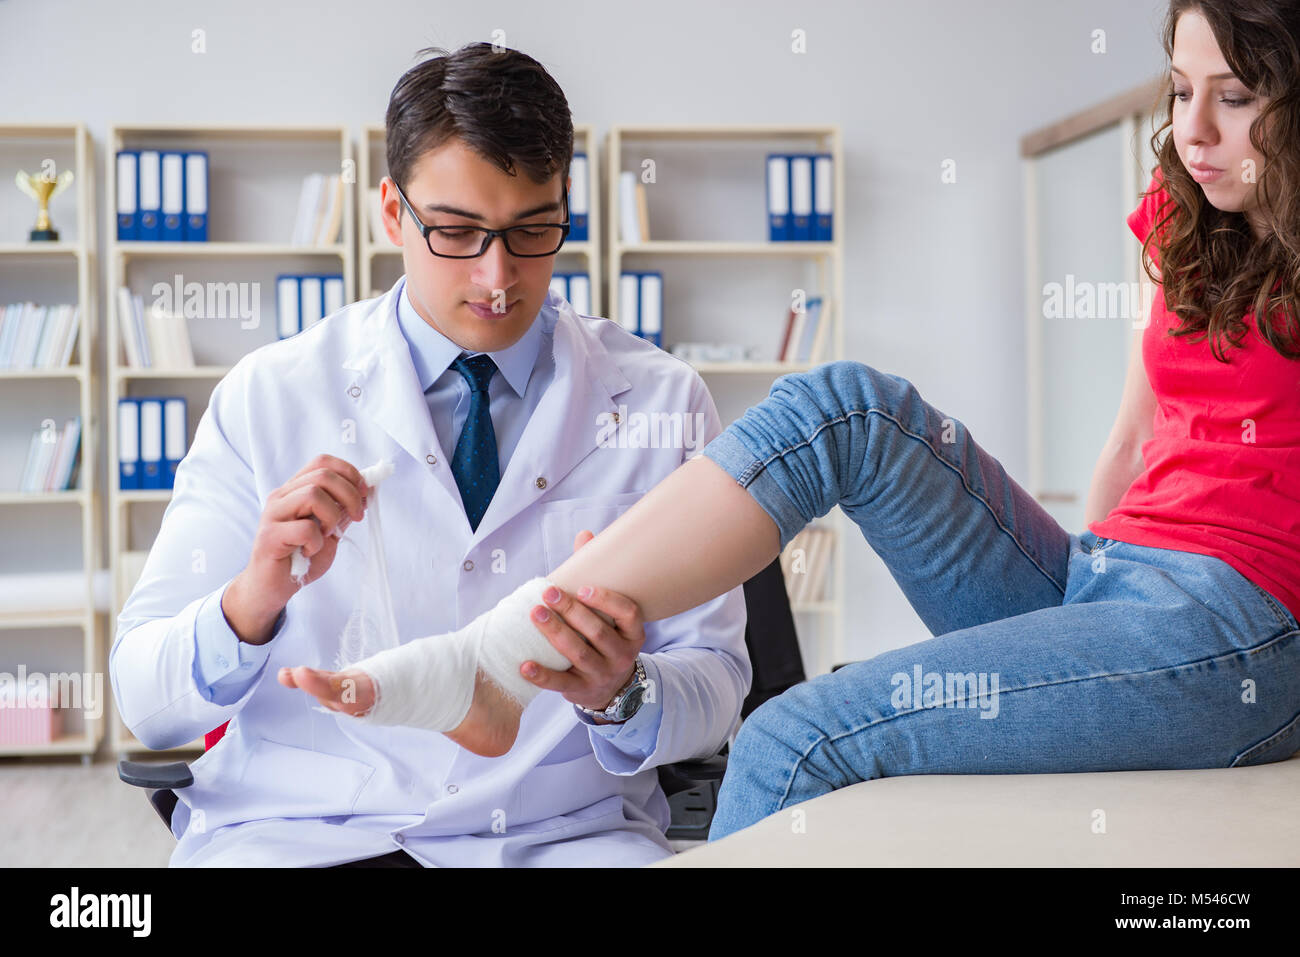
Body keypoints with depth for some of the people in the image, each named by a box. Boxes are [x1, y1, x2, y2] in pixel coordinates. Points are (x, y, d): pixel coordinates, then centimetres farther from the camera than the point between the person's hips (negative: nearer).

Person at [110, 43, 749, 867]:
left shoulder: (663, 402, 7)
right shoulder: (268, 397, 5)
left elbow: (716, 691, 5)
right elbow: (146, 703, 2)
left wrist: (618, 694, -18)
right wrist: (255, 598, -19)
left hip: (568, 833, 2)